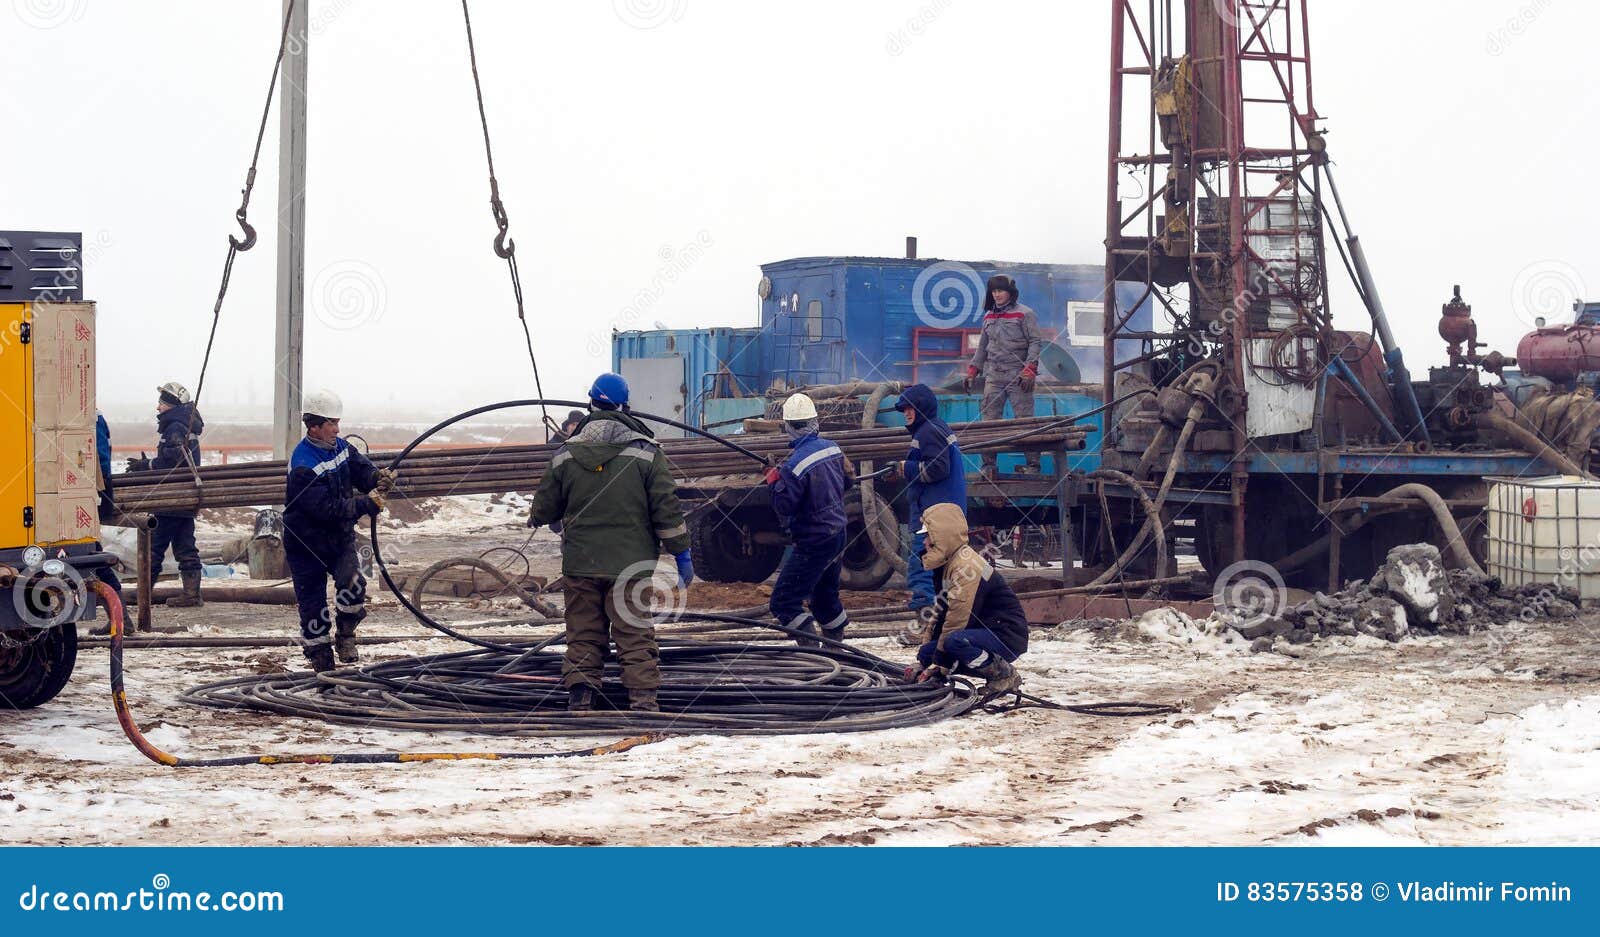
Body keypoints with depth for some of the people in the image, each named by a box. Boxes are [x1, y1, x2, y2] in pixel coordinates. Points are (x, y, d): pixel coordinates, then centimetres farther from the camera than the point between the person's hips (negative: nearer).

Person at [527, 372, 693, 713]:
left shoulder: (566, 453, 1)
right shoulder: (645, 451, -6)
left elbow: (544, 508, 9)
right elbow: (667, 508, -6)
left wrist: (537, 519, 33)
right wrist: (682, 554, 3)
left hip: (580, 561, 2)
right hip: (631, 563, -2)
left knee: (583, 633, 12)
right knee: (635, 634, 3)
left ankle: (579, 694, 7)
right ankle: (643, 700, -3)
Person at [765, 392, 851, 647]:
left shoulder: (794, 465, -24)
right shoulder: (833, 449, 0)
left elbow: (783, 508, -19)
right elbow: (846, 480, 15)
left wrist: (774, 481, -5)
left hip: (814, 544, -8)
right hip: (838, 535, 8)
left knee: (783, 603, -7)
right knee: (825, 594, 27)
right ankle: (835, 642, 40)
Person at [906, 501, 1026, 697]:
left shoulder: (966, 565, -21)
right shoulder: (947, 564, 12)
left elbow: (957, 620, -23)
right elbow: (941, 613, 15)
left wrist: (938, 666, -19)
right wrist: (924, 661, 10)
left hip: (1008, 636, -10)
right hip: (985, 629, 10)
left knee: (955, 641, -36)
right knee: (926, 652, -1)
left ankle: (1005, 676, -12)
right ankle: (994, 673, 7)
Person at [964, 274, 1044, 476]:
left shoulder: (1024, 314, -1)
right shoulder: (989, 316, 18)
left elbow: (1036, 342, -5)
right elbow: (982, 347, 25)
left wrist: (1029, 371, -14)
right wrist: (972, 372, 18)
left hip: (1018, 376, -5)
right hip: (993, 376, 5)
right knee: (988, 420, -1)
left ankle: (1032, 464, -4)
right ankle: (988, 464, 1)